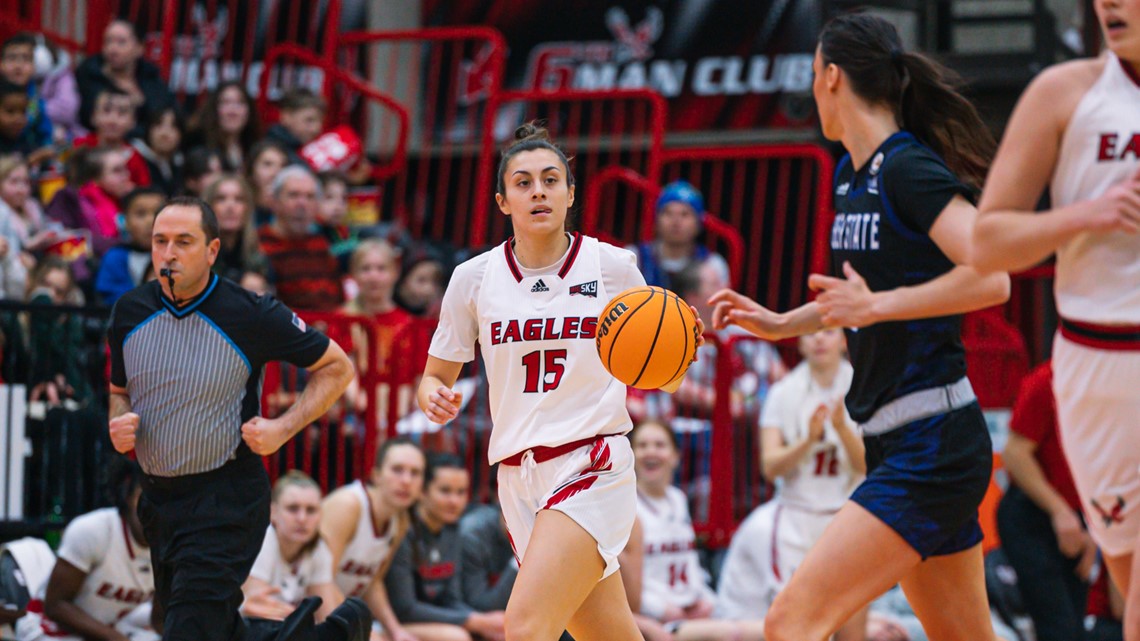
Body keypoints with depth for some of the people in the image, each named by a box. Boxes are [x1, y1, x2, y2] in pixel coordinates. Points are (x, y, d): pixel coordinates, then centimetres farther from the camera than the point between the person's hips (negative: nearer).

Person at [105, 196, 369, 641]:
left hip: (226, 500, -6)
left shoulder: (252, 314, -12)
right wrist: (119, 422, -3)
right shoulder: (130, 312, 2)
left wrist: (284, 428, -12)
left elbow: (336, 367, -1)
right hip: (157, 499, 6)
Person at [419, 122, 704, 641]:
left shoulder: (613, 267, -1)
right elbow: (435, 379, 12)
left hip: (593, 467, -3)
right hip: (519, 477, 3)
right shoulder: (474, 278, 4)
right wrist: (434, 397, -12)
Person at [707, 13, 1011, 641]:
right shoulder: (852, 173, 14)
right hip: (897, 444, 10)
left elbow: (990, 278, -25)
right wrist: (781, 324, 22)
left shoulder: (908, 170, -14)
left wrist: (877, 305, -21)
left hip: (932, 447, -10)